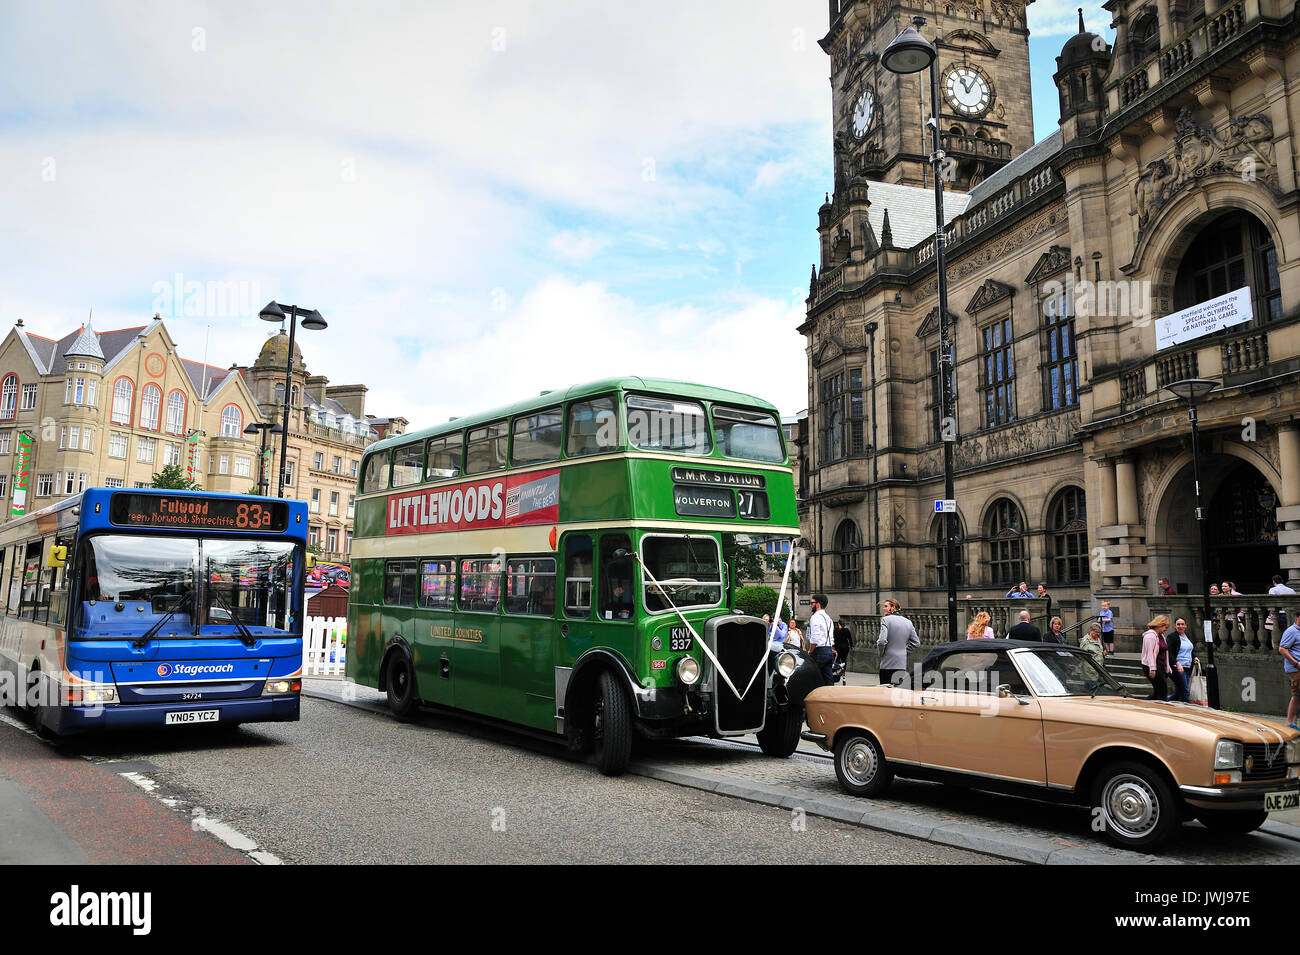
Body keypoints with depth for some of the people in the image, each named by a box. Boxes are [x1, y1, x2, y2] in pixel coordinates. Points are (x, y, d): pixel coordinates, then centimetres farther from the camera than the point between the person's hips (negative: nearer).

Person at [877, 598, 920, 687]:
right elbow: (916, 643, 15)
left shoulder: (886, 620, -9)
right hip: (902, 664, 6)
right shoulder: (908, 622, 11)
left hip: (888, 664, -6)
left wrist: (881, 653, -1)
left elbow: (882, 641, -18)